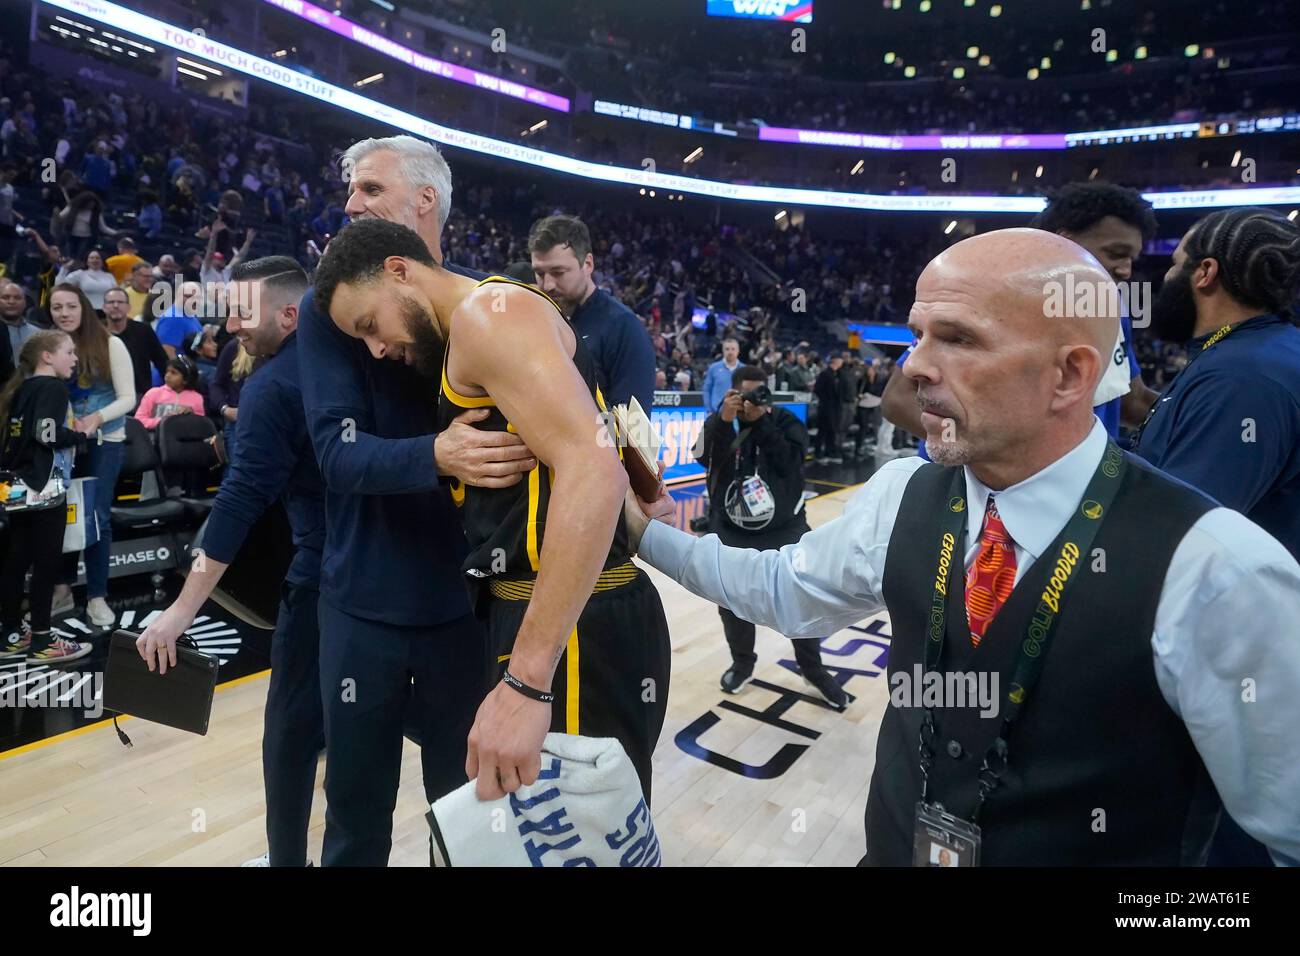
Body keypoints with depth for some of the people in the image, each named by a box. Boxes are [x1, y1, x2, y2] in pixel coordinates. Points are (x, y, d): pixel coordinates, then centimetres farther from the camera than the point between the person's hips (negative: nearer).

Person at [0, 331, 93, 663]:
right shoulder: (53, 387, -10)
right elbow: (47, 433, -23)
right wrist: (81, 437, -7)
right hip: (45, 488, -8)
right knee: (46, 564, -1)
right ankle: (41, 642, 4)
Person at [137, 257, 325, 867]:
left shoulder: (274, 384, -13)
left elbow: (241, 500, -20)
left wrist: (182, 611, -18)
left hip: (327, 570, -8)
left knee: (293, 725, 7)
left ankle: (287, 858, 19)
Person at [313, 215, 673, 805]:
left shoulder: (488, 310, -11)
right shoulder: (468, 339, 20)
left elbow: (593, 469, -26)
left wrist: (526, 682, -29)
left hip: (576, 628, -10)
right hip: (526, 612, 10)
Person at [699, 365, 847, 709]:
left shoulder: (784, 420, -5)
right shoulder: (718, 421, -2)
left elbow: (789, 462, -21)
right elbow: (706, 459, -19)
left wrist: (761, 421, -23)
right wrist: (724, 419, -32)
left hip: (784, 530, -1)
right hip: (731, 533, 1)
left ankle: (813, 668, 29)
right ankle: (742, 663, 36)